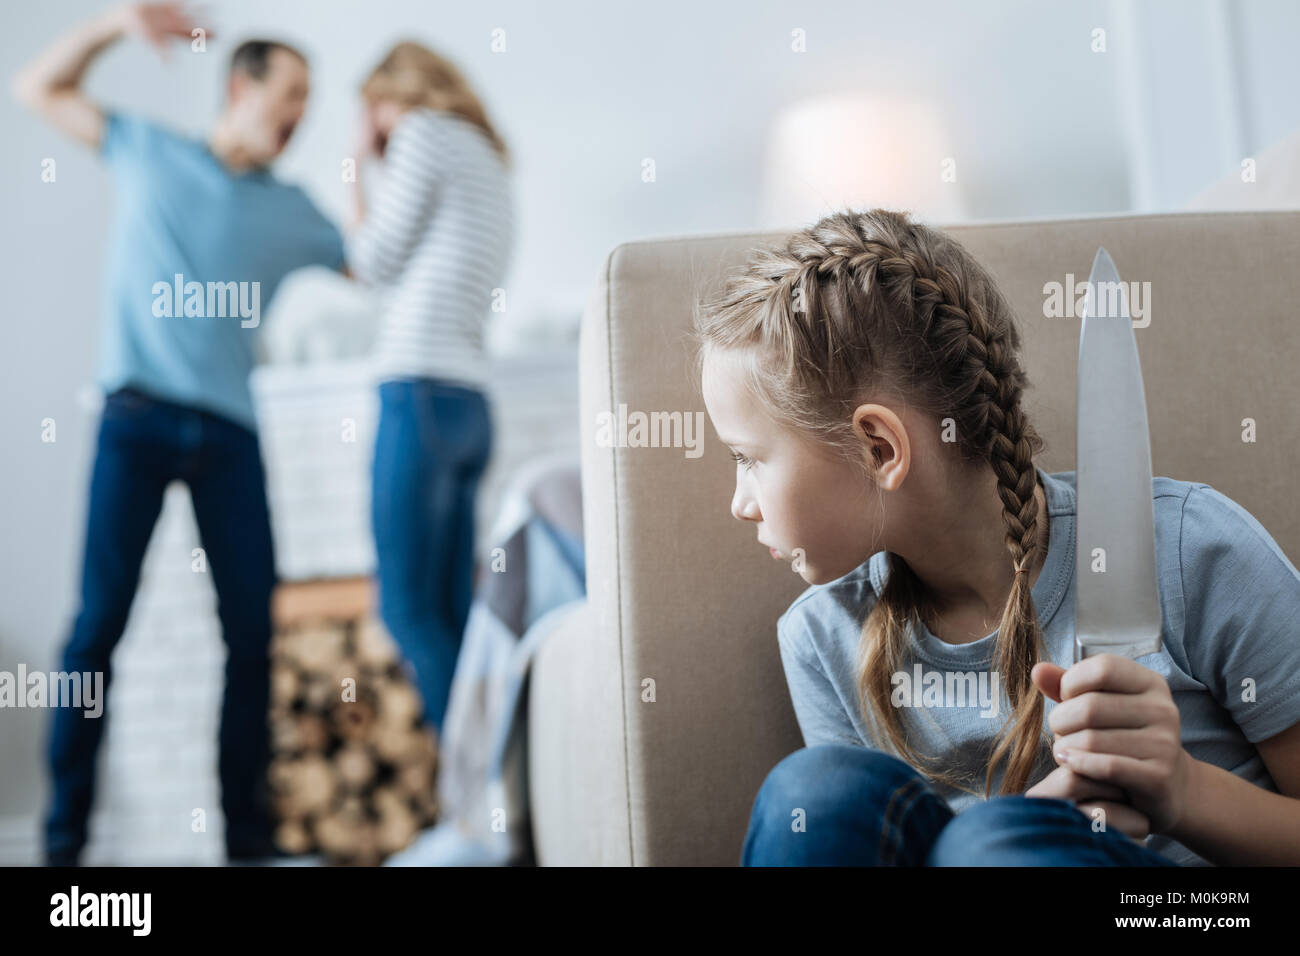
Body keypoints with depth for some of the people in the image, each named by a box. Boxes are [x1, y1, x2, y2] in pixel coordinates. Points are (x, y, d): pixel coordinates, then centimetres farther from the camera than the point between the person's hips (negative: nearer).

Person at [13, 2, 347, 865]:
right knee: (101, 618, -5)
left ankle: (248, 829, 8)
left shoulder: (295, 212, 18)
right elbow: (39, 87, 19)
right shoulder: (149, 153, 14)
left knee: (253, 626, -2)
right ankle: (65, 832, 4)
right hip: (139, 418, -2)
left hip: (231, 430, 3)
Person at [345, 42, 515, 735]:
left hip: (421, 391, -9)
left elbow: (376, 263, 1)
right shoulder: (491, 166, 27)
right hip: (470, 403, 9)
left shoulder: (425, 133, 2)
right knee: (450, 617, 7)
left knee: (409, 609, -6)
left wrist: (359, 169, 13)